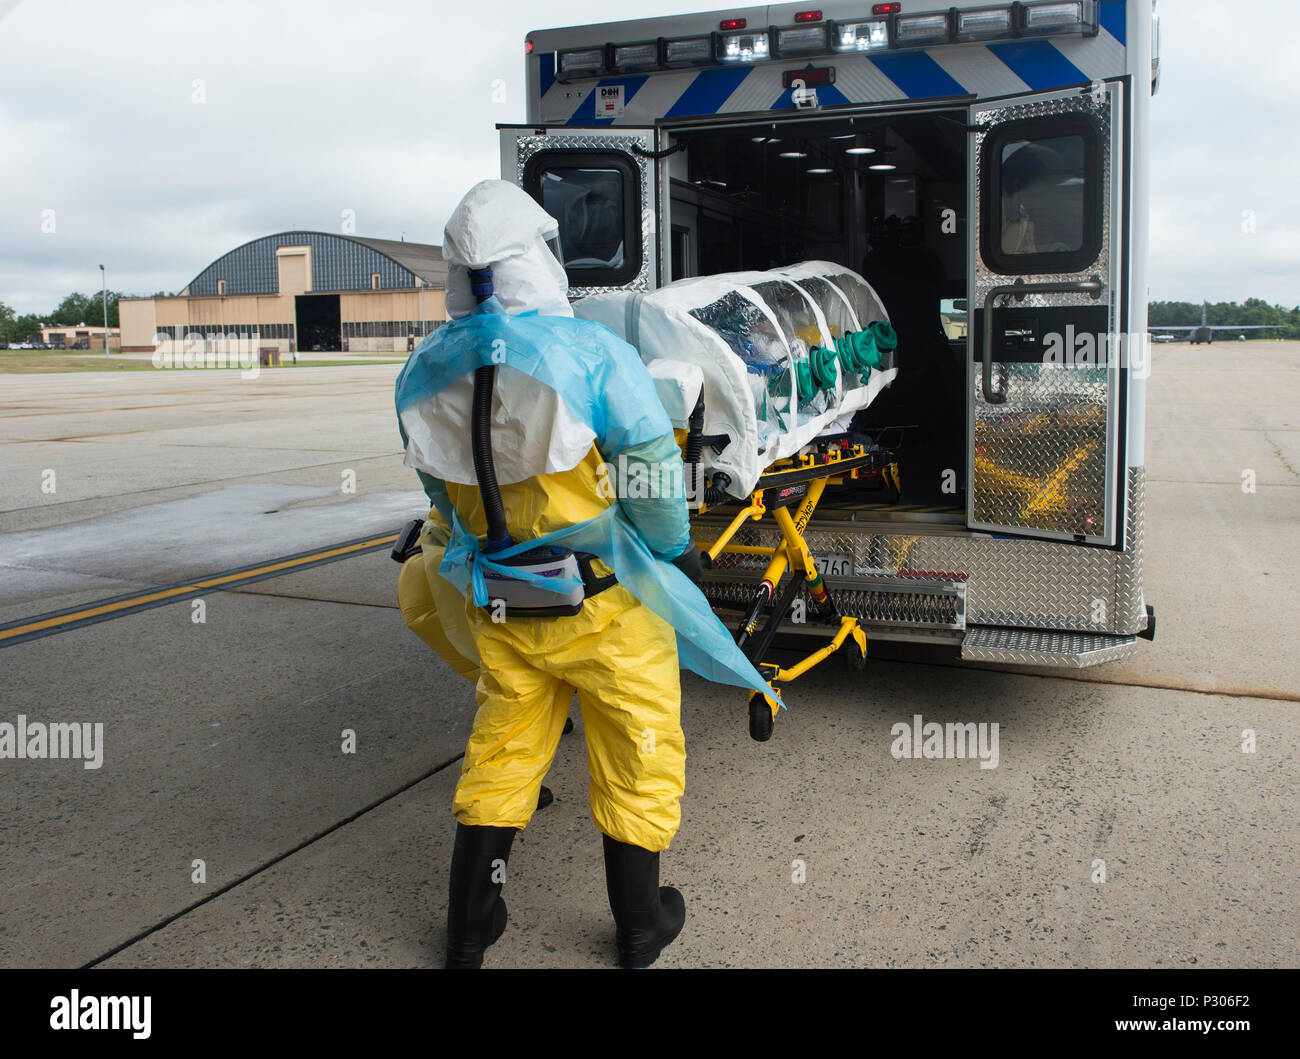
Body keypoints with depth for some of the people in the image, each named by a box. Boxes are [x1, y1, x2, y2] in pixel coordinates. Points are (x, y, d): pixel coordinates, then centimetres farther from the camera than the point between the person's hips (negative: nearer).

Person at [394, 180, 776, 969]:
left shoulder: (424, 373, -3)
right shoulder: (594, 353, -19)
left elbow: (445, 493, 8)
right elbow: (653, 471, -15)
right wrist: (677, 550, 3)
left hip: (498, 607, 5)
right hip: (604, 606, -4)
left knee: (502, 752, 20)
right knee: (639, 753, 14)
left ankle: (470, 930, 31)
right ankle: (641, 927, 30)